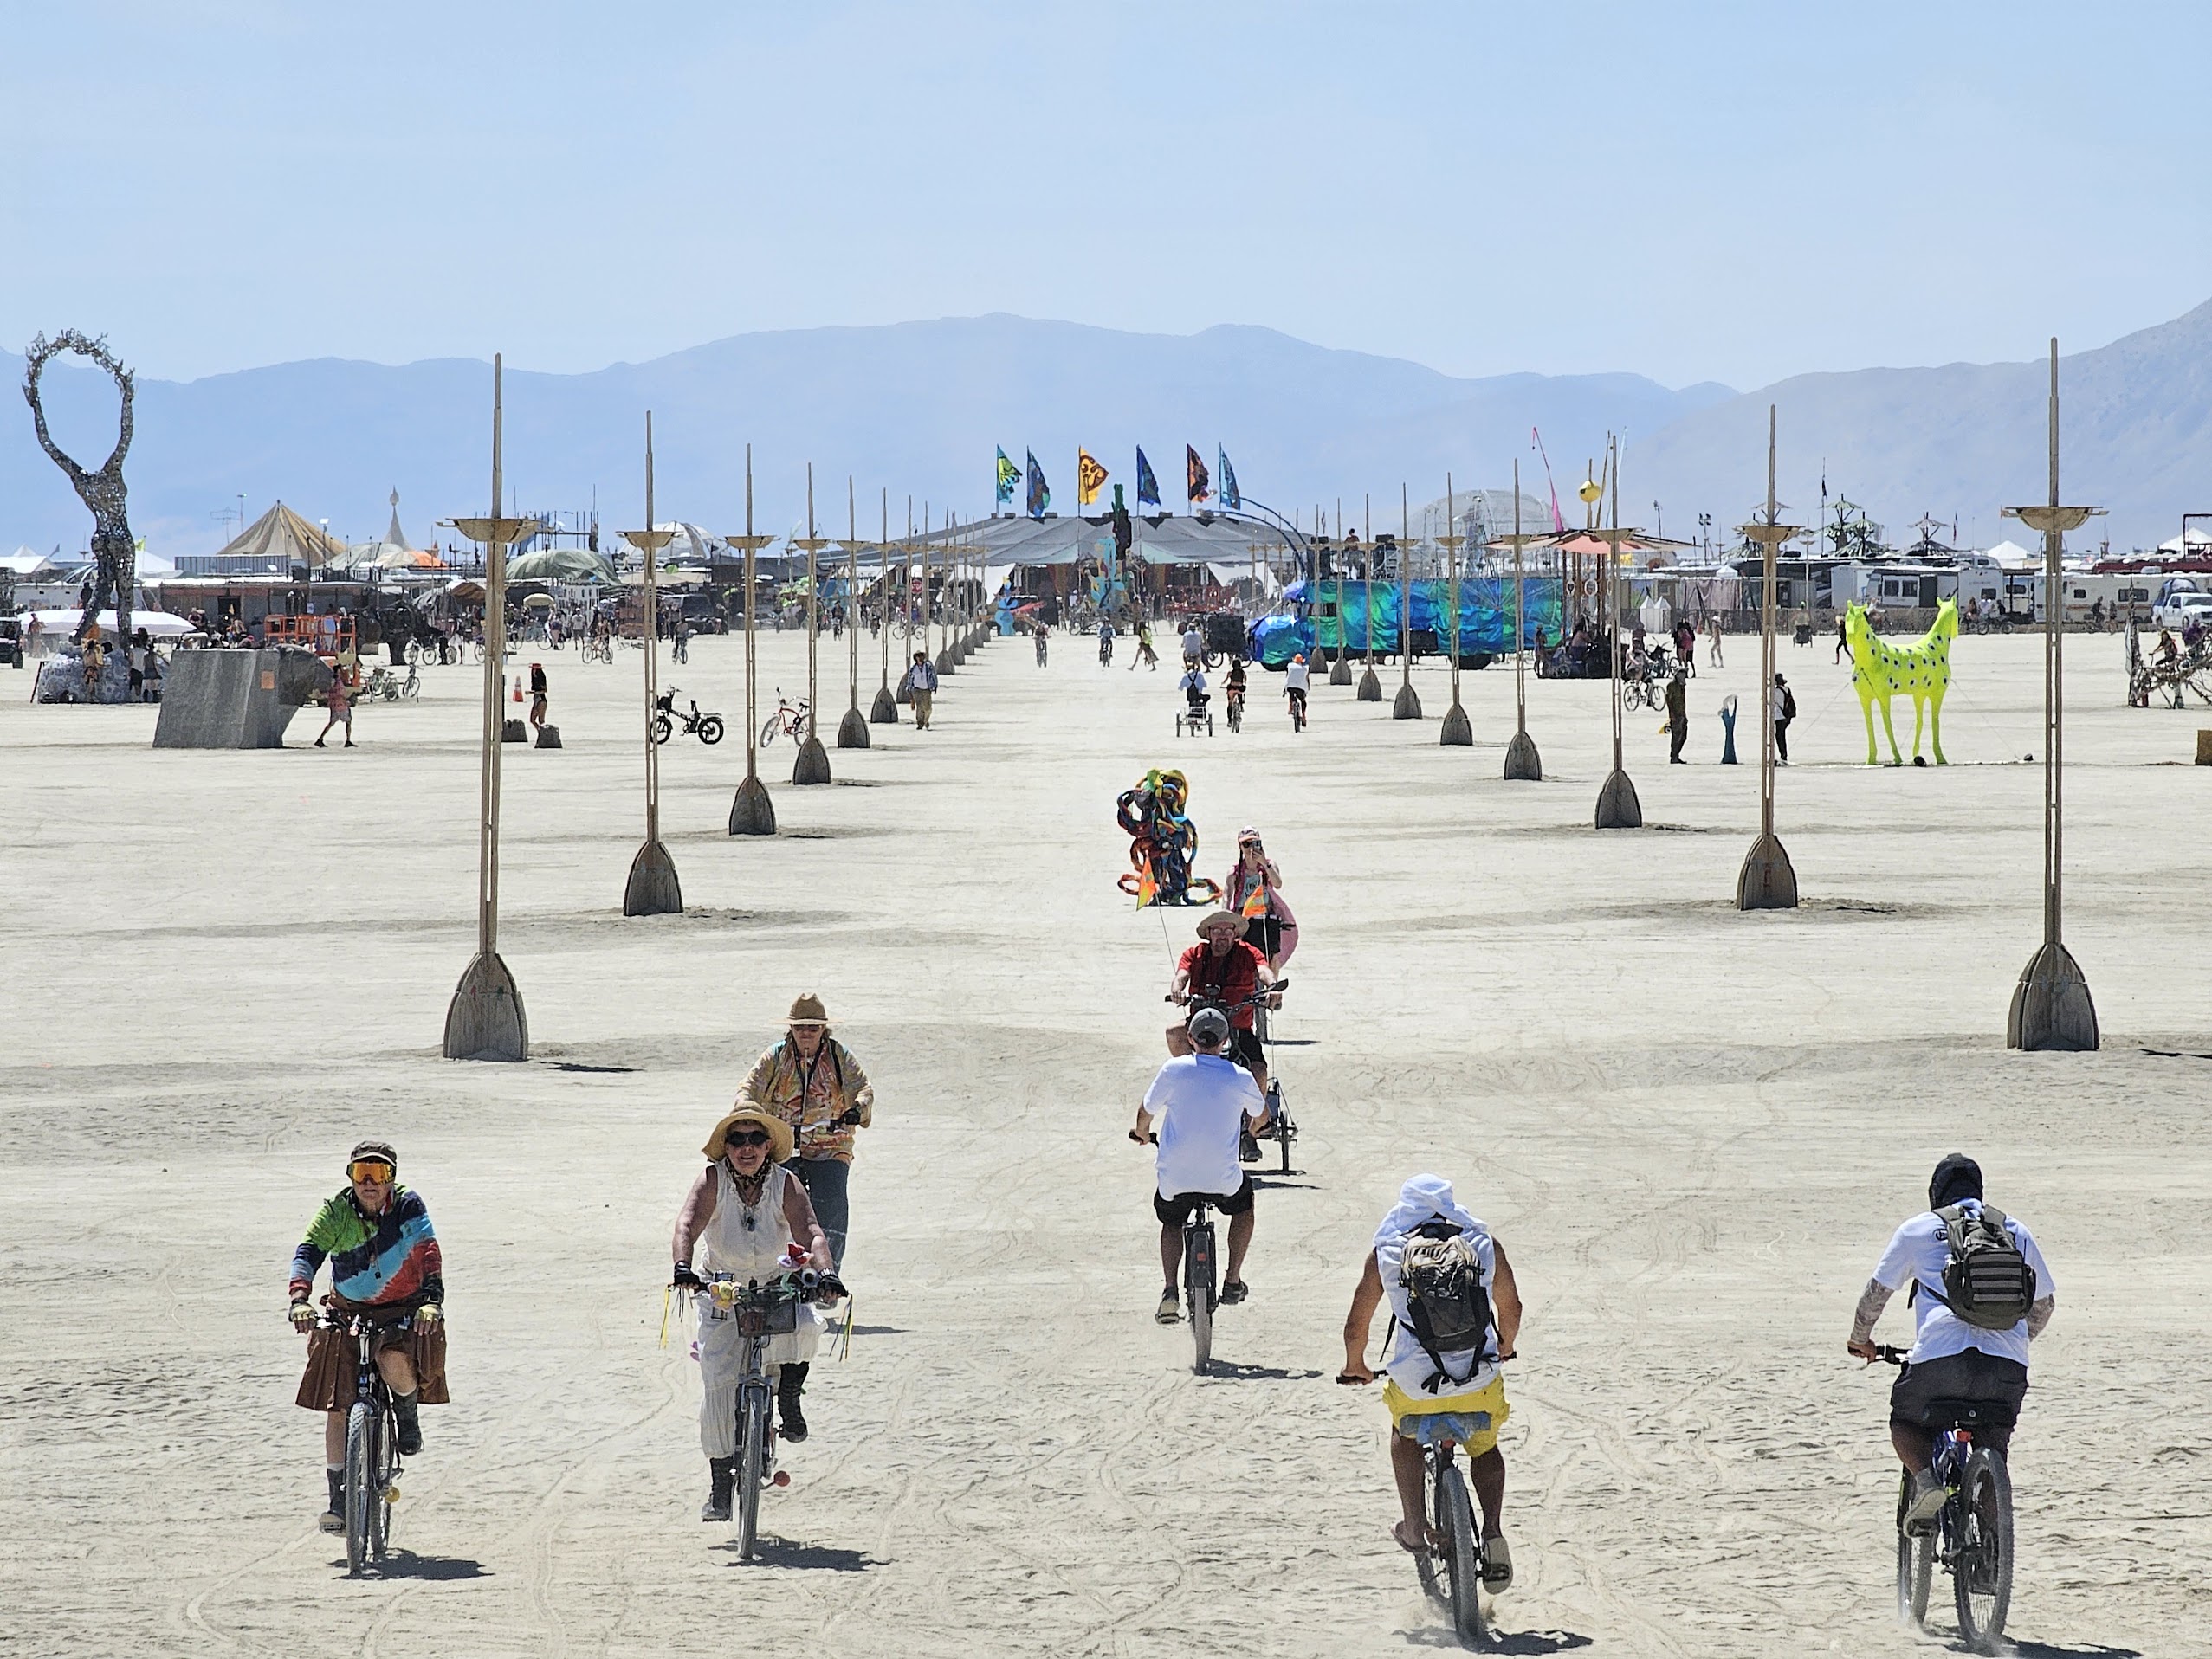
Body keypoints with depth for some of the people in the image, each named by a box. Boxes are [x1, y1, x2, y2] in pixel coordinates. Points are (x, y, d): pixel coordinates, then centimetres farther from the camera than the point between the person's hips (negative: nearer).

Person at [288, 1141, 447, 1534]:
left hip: (403, 1311, -2)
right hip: (348, 1313, 2)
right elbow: (308, 1253, -16)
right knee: (337, 1405, -6)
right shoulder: (336, 1213, -8)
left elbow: (428, 1253, -18)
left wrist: (432, 1299, -35)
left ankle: (407, 1411, 3)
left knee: (395, 1362, -33)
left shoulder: (408, 1206, -10)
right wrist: (300, 1299, -34)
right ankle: (338, 1497, 2)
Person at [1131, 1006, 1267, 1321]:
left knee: (1171, 1222, 30)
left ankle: (1168, 1289, 7)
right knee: (1243, 1201, 33)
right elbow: (1261, 1114, 17)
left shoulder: (1174, 1070, -7)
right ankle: (1233, 1283, 31)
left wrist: (1142, 1134, 27)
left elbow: (1146, 1113, 3)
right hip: (1222, 1181, 0)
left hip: (1174, 1180, 0)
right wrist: (1252, 1128, 42)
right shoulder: (1240, 1079, -3)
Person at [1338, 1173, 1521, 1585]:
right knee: (1484, 1446, 28)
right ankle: (1493, 1529, 6)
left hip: (1413, 1384, -1)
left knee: (1405, 1433, 32)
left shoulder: (1386, 1252, 6)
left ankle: (1415, 1528, 27)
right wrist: (1504, 1349, 42)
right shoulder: (1483, 1245, 9)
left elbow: (1357, 1323, 11)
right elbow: (1511, 1308, 21)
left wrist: (1355, 1366, 31)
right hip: (1479, 1380, 1)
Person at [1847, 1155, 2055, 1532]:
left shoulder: (1918, 1229, 16)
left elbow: (1877, 1292, 20)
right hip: (2008, 1365, 2)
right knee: (1993, 1444, 21)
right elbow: (2045, 1303, 30)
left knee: (1905, 1423, 21)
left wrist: (1860, 1340, 39)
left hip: (1941, 1355, -2)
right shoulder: (2016, 1232, 24)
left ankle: (1926, 1479, -8)